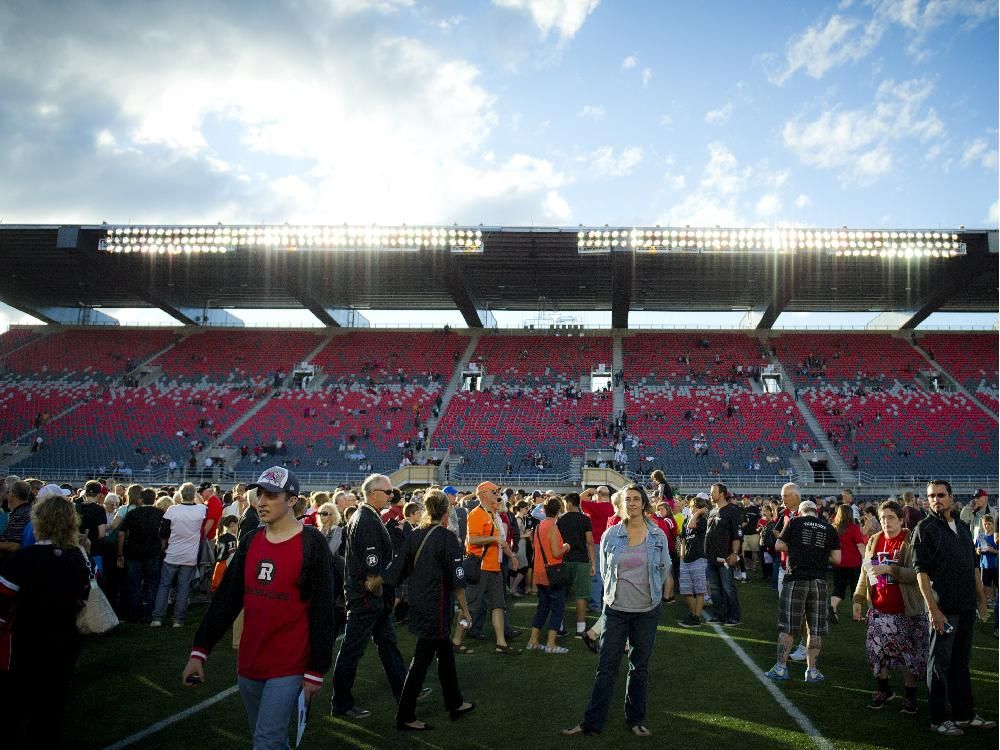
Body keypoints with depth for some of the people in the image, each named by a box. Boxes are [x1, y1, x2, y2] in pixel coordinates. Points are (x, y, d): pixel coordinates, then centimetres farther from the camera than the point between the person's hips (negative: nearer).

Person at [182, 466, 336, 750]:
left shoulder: (312, 544, -11)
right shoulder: (250, 541, 6)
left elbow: (322, 611, -10)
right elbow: (226, 599, 9)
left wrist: (317, 670, -10)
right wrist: (199, 651, 4)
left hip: (289, 668, -6)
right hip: (249, 665, 6)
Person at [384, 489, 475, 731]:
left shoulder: (414, 535, 3)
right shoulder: (447, 537, -15)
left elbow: (396, 572, 3)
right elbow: (457, 579, -14)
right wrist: (465, 609, -5)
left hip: (418, 606, 7)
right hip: (437, 609, -7)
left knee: (445, 652, 20)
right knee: (422, 659, 1)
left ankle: (455, 704, 32)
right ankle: (405, 717, 8)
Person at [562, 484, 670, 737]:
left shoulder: (658, 536, -4)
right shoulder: (611, 535, -4)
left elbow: (664, 568, 10)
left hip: (647, 610, 1)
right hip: (616, 609, 0)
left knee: (640, 667, 12)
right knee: (606, 667, 2)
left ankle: (635, 719, 24)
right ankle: (592, 721, 7)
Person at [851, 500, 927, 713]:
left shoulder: (911, 542, -9)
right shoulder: (874, 541, 8)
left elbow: (917, 574, -20)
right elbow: (865, 573, 13)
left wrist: (889, 569, -26)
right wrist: (858, 599, 9)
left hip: (906, 610, -4)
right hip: (879, 609, 5)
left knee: (909, 655, 4)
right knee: (876, 650, 6)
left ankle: (910, 697, 20)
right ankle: (884, 690, 26)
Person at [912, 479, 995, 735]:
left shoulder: (963, 528, 13)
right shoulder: (925, 528, -7)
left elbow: (973, 567, 21)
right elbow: (921, 572, -13)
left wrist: (981, 599, 16)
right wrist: (933, 609, -18)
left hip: (966, 607, 7)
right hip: (943, 608, -7)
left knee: (961, 662, 16)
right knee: (940, 663, 1)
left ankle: (964, 714, 26)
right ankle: (939, 719, 9)